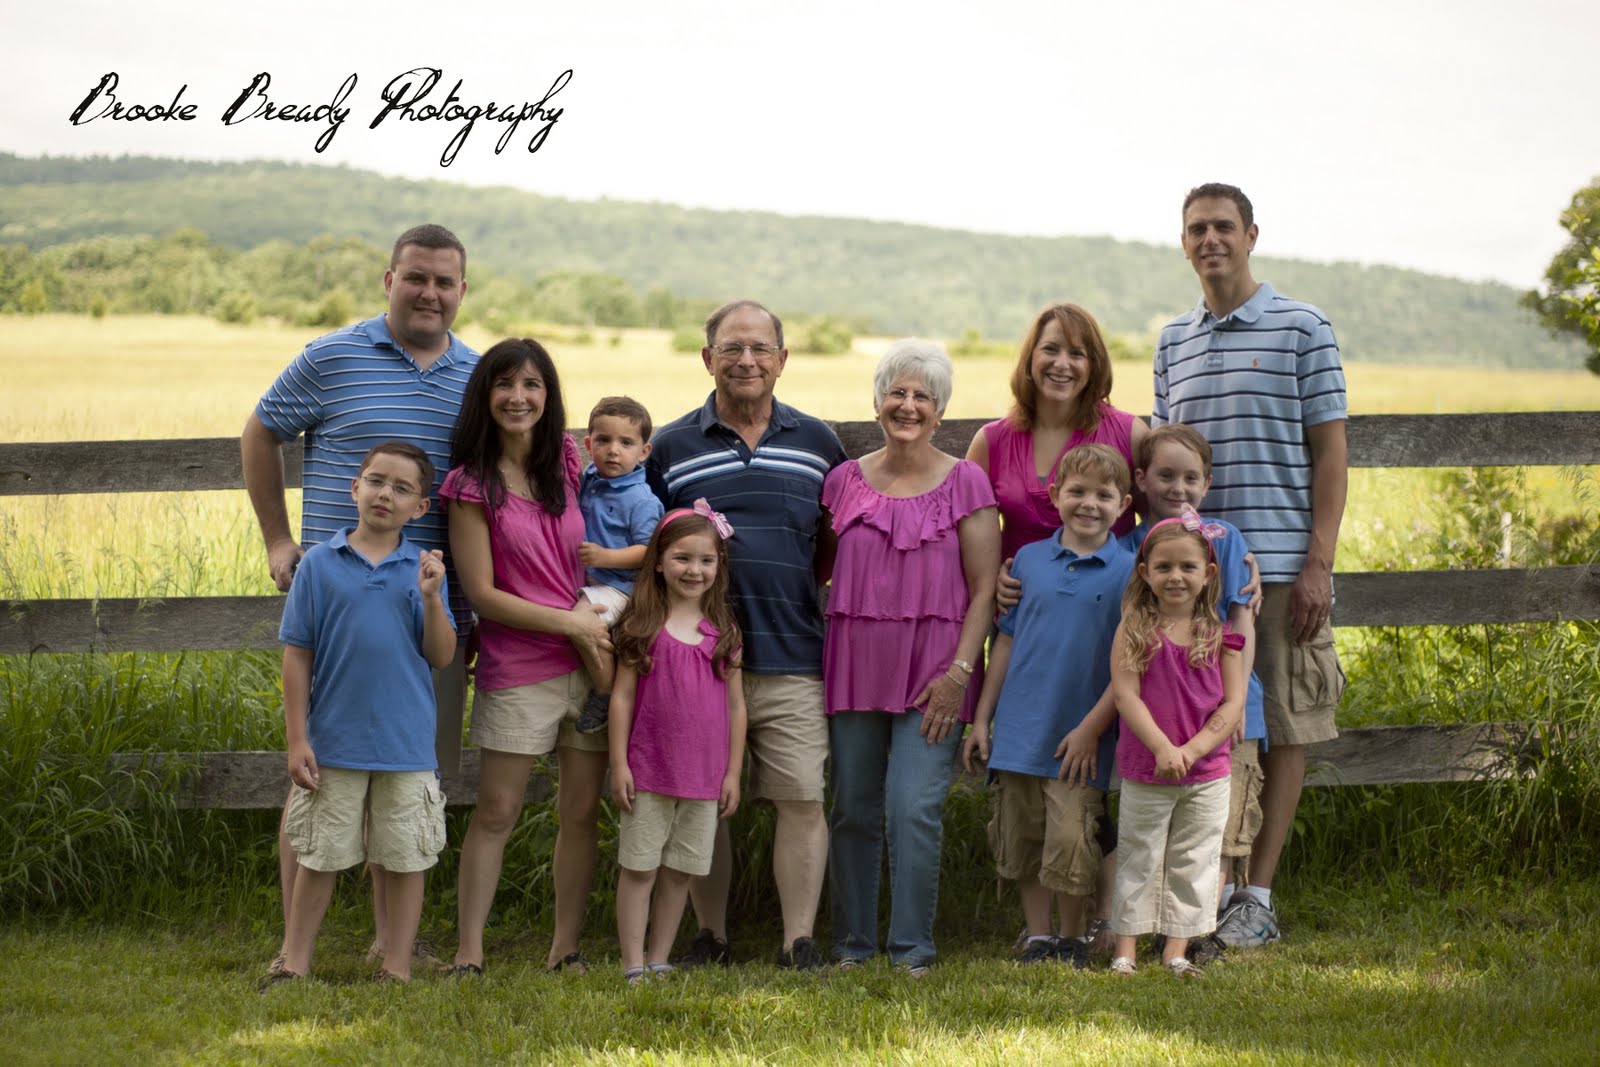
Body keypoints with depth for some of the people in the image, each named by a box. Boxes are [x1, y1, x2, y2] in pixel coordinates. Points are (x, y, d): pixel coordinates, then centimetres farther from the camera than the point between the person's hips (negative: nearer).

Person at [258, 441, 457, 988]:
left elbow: (441, 656, -1)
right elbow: (297, 655, -1)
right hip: (333, 742, -1)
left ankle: (397, 969, 20)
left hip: (407, 743, 1)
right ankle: (293, 964, 21)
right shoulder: (320, 564, -3)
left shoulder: (423, 568, 1)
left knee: (406, 859, 8)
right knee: (319, 856, 9)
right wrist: (297, 739, -4)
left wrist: (431, 598, -17)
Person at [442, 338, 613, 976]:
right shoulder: (473, 484, -6)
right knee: (496, 813, -2)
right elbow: (482, 594, -9)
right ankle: (469, 953, 3)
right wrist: (571, 623, -12)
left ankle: (566, 948, 17)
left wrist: (592, 606, 3)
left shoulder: (565, 462, 7)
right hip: (517, 670, -4)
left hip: (589, 660, 5)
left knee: (582, 810, 7)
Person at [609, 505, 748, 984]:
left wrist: (733, 772, 6)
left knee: (680, 871, 10)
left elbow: (735, 705, 8)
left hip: (704, 776, 3)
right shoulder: (642, 625, -2)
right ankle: (634, 967, 7)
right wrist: (619, 764, -5)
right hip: (649, 769, -2)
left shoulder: (723, 630, 5)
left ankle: (659, 961, 21)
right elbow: (622, 696, -1)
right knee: (639, 868, 1)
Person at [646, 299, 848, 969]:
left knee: (803, 799, -4)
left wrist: (797, 586, 1)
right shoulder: (670, 447, 7)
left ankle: (799, 942, 2)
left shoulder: (817, 443, 11)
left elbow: (842, 542, 18)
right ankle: (710, 937, 16)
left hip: (793, 661, 0)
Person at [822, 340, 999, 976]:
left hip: (932, 672, -3)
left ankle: (912, 948, 0)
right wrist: (815, 664, 6)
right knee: (853, 810, 6)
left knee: (915, 809, -10)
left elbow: (984, 588, -2)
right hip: (854, 666, 3)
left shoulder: (965, 483, 0)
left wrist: (960, 672, -11)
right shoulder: (844, 481, 8)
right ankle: (852, 943, 17)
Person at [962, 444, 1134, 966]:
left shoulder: (1127, 571, -3)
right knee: (1021, 841, 9)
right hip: (1019, 732, 4)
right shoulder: (1028, 559, 6)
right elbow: (1007, 641, 12)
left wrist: (1092, 727, -10)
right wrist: (982, 718, 10)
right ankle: (1038, 939, 23)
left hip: (1081, 741, -4)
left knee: (1070, 841, -7)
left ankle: (1072, 942, 13)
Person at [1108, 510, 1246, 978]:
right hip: (1144, 773, -2)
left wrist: (1192, 750, -16)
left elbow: (1233, 704, -4)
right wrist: (1162, 749, -21)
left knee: (1194, 863, 7)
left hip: (1207, 776, 2)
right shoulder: (1135, 631, -5)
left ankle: (1176, 951, 15)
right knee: (1138, 860, 6)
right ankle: (1125, 951, 12)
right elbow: (1126, 696, -11)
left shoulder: (1220, 636, 0)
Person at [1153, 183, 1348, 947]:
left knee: (1282, 728, 0)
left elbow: (1329, 454, -1)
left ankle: (1259, 896, 6)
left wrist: (1318, 564, -9)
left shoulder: (1302, 330, 1)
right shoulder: (1173, 341, 14)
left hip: (1279, 564, -4)